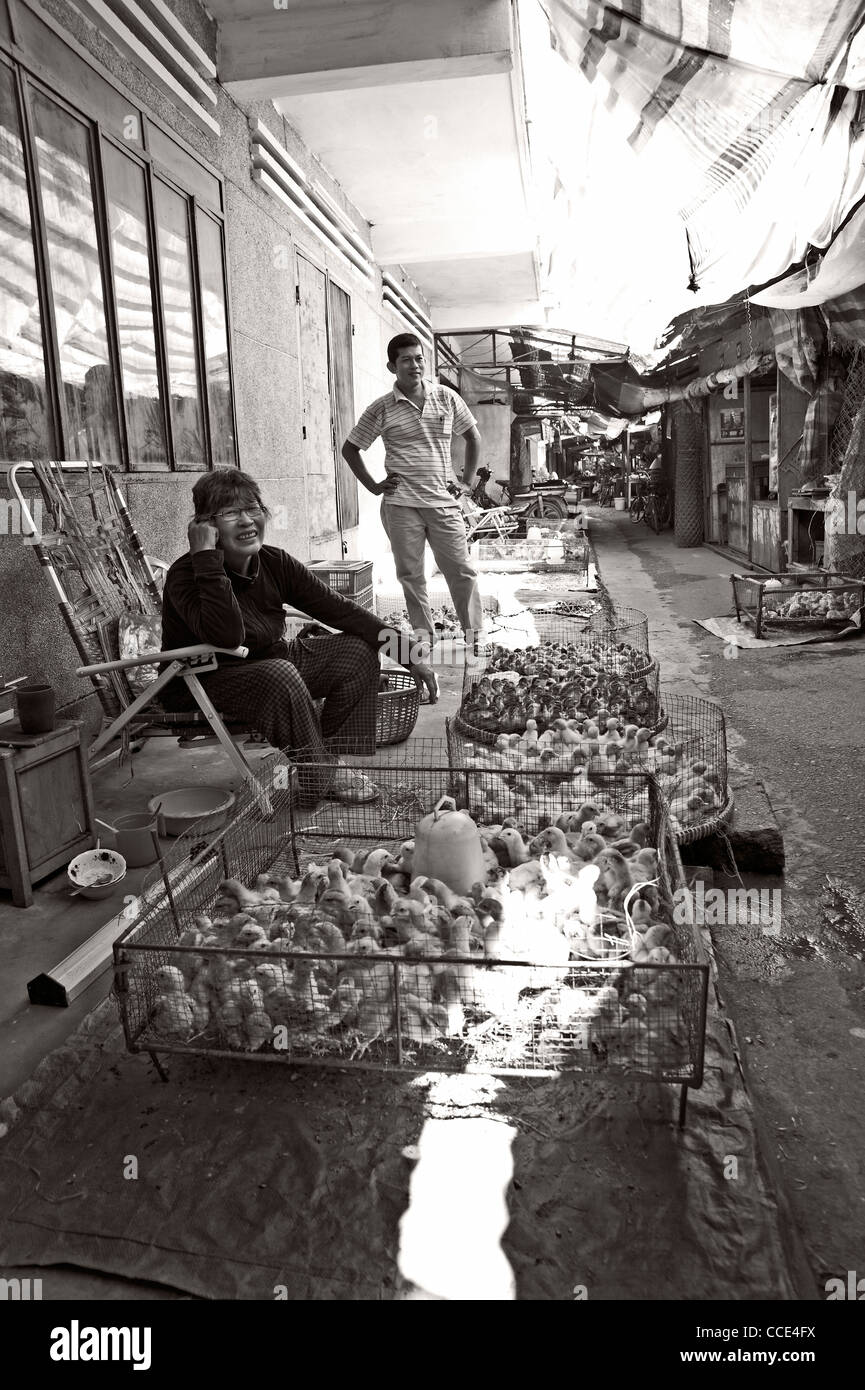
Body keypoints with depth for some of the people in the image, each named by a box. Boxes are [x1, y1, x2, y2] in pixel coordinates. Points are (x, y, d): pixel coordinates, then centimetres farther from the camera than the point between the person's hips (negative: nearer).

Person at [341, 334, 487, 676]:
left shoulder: (446, 397, 5)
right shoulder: (382, 409, 1)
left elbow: (473, 436, 17)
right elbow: (350, 448, 9)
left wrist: (467, 481, 11)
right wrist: (373, 486, 3)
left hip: (442, 502, 1)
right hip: (400, 505, -1)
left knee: (461, 570, 0)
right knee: (411, 574, 4)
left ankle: (475, 634, 13)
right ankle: (422, 635, 17)